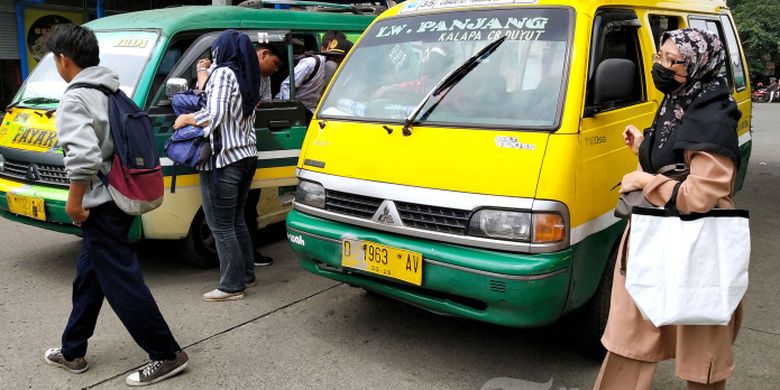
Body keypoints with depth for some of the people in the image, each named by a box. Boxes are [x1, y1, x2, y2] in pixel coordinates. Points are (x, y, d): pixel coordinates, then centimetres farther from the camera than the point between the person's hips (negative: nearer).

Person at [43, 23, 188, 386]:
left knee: (122, 282, -2)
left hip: (102, 205, -10)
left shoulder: (74, 100, -16)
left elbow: (84, 157, -29)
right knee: (88, 276, 20)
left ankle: (167, 355, 6)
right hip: (123, 197, 10)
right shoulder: (116, 89, 11)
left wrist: (74, 202, -16)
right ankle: (72, 351, 34)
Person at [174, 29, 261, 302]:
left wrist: (186, 119, -3)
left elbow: (214, 117, -20)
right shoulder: (248, 79, 14)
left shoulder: (223, 74, -11)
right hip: (247, 157, 9)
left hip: (223, 161, -9)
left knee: (221, 227, -2)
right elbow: (234, 115, 13)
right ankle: (246, 275, 27)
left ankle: (232, 286, 4)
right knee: (236, 221, 19)